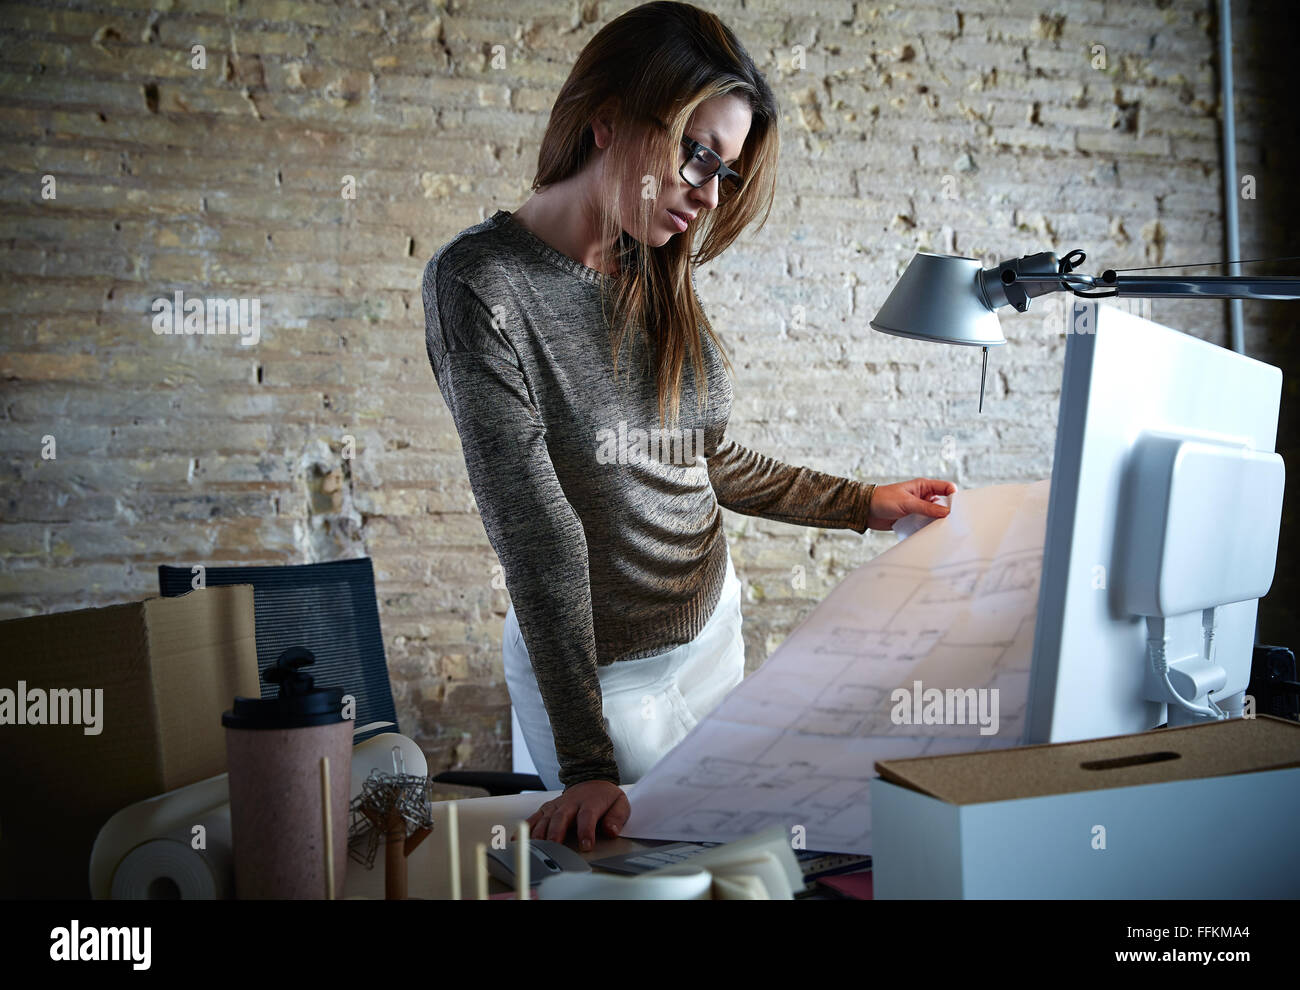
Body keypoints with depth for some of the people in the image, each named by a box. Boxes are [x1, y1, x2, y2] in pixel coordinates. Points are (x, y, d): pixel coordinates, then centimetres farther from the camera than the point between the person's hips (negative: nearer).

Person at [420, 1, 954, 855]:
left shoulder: (657, 274, 1)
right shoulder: (479, 283, -21)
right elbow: (535, 530, -25)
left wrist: (863, 505, 11)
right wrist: (586, 760, -25)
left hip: (715, 627, 7)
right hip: (600, 669, -6)